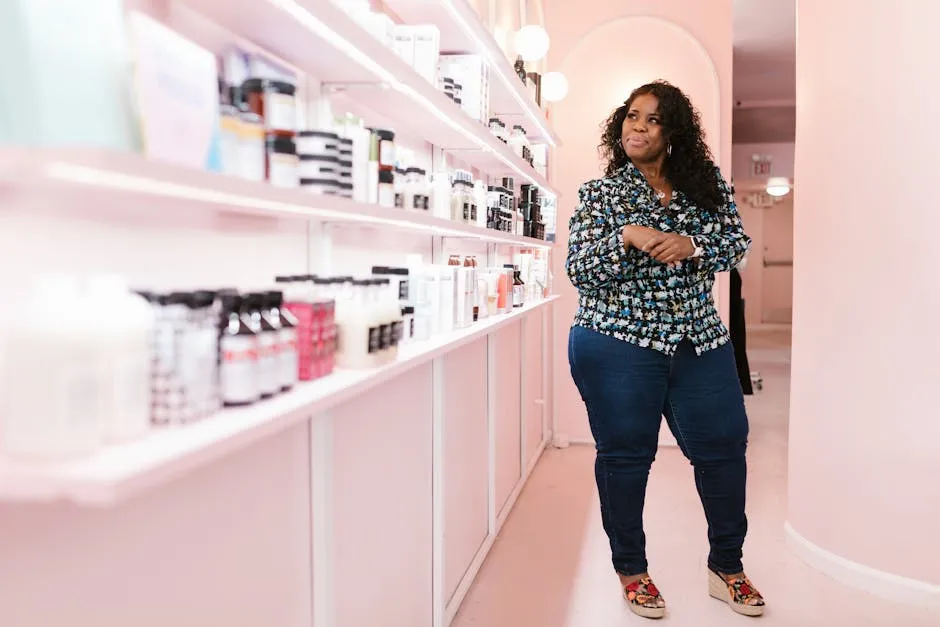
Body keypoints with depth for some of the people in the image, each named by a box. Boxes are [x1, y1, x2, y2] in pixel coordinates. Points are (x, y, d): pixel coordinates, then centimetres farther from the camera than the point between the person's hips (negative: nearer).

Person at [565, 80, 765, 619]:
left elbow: (738, 242, 5)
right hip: (618, 343, -3)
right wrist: (629, 236, -22)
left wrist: (691, 245, -15)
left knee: (724, 447, 8)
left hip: (700, 341, 3)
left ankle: (726, 567, 29)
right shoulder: (598, 193, 1)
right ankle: (631, 570, 26)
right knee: (626, 455, 5)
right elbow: (578, 270, -6)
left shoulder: (707, 183, 8)